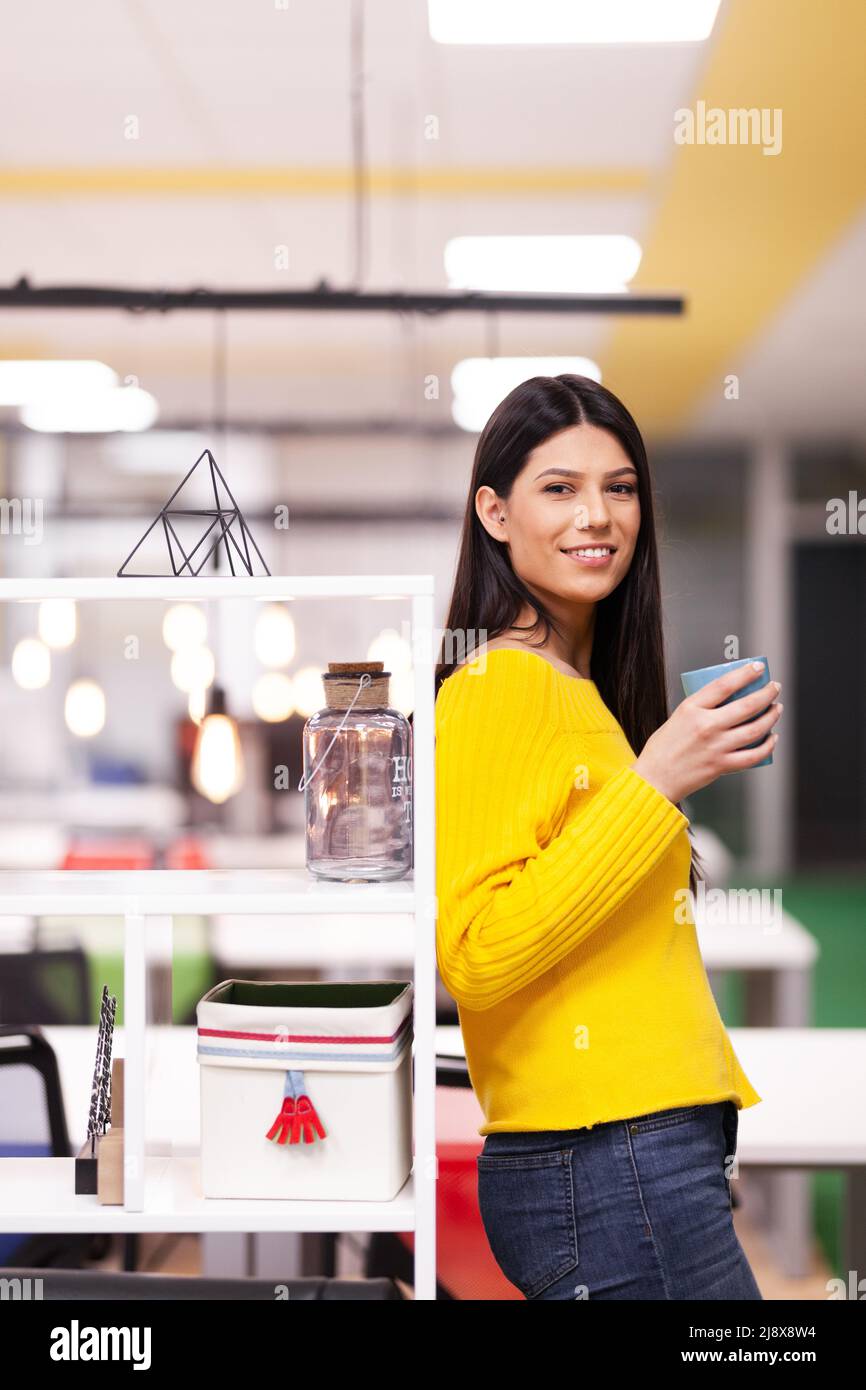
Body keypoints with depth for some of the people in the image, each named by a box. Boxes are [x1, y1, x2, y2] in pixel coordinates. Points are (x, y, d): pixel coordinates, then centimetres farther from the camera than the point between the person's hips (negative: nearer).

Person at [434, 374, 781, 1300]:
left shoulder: (581, 691, 16)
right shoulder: (499, 685, -12)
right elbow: (474, 957, -21)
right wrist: (655, 781, -21)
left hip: (652, 1151, 9)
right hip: (610, 1168, -9)